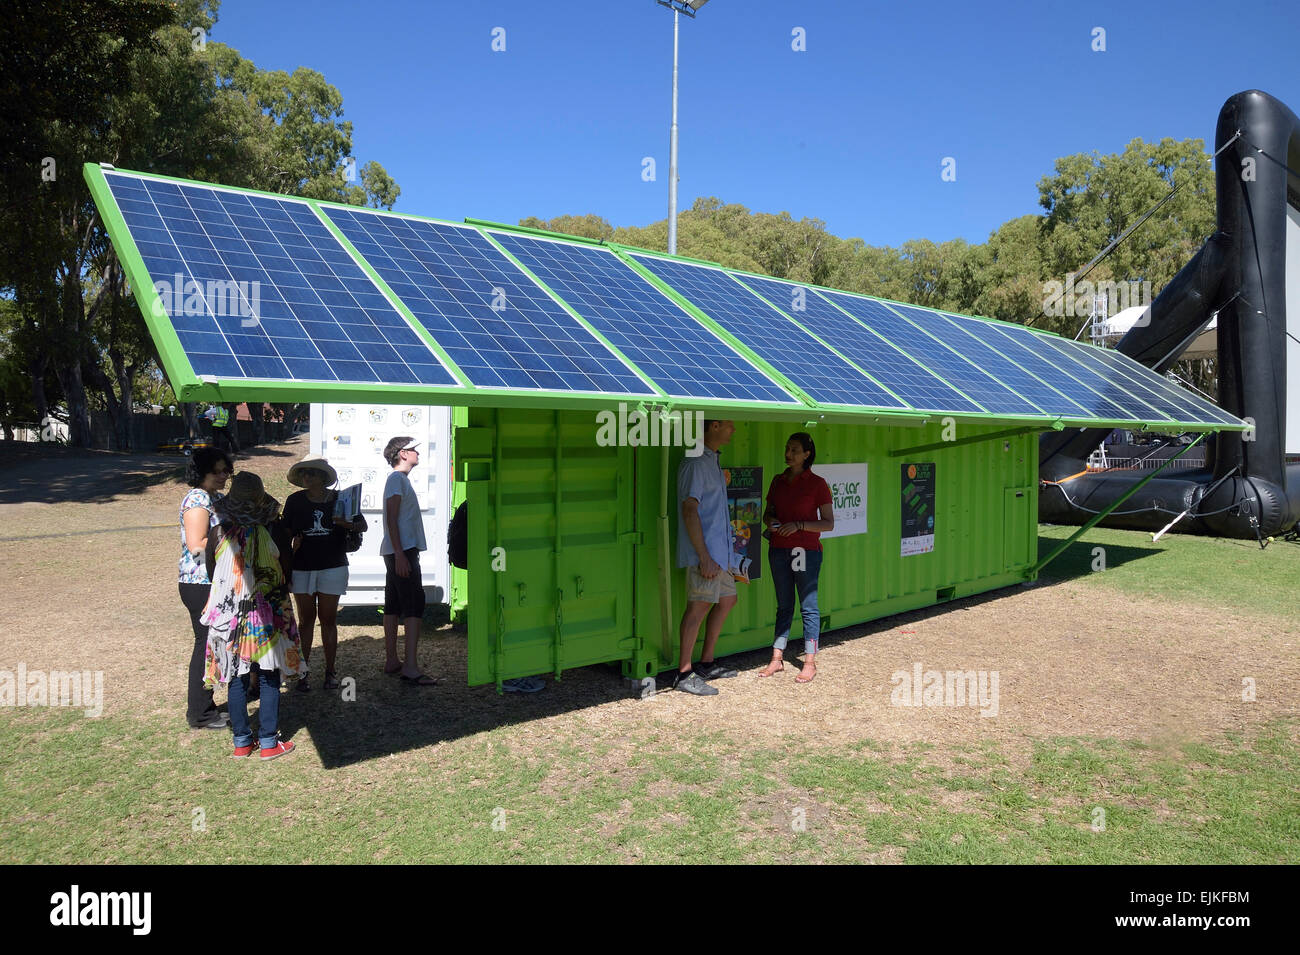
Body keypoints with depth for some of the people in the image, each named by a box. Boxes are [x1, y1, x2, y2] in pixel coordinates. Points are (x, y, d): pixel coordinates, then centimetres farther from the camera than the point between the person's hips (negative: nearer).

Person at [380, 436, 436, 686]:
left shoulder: (399, 479, 21)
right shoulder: (397, 478, -10)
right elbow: (391, 519, -18)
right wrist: (400, 554, -23)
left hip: (397, 552, 11)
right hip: (402, 552, -11)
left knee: (393, 607, 12)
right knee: (414, 608, -14)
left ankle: (391, 661, 19)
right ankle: (411, 669, -18)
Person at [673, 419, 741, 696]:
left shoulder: (711, 460, 17)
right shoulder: (695, 462, -15)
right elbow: (689, 509, -20)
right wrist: (704, 556, -23)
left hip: (718, 549, 11)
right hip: (704, 551, -11)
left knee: (727, 599, 16)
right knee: (699, 606, -9)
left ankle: (706, 663, 25)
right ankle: (684, 673, -1)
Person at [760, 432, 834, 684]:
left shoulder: (817, 483, -5)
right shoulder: (778, 481, 10)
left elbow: (829, 523, -6)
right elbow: (768, 512, 19)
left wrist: (798, 525, -17)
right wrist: (770, 521, -4)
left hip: (806, 550, -5)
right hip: (778, 549, 5)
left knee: (808, 607, -1)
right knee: (783, 606, 11)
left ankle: (810, 663, 4)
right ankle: (777, 658, 15)